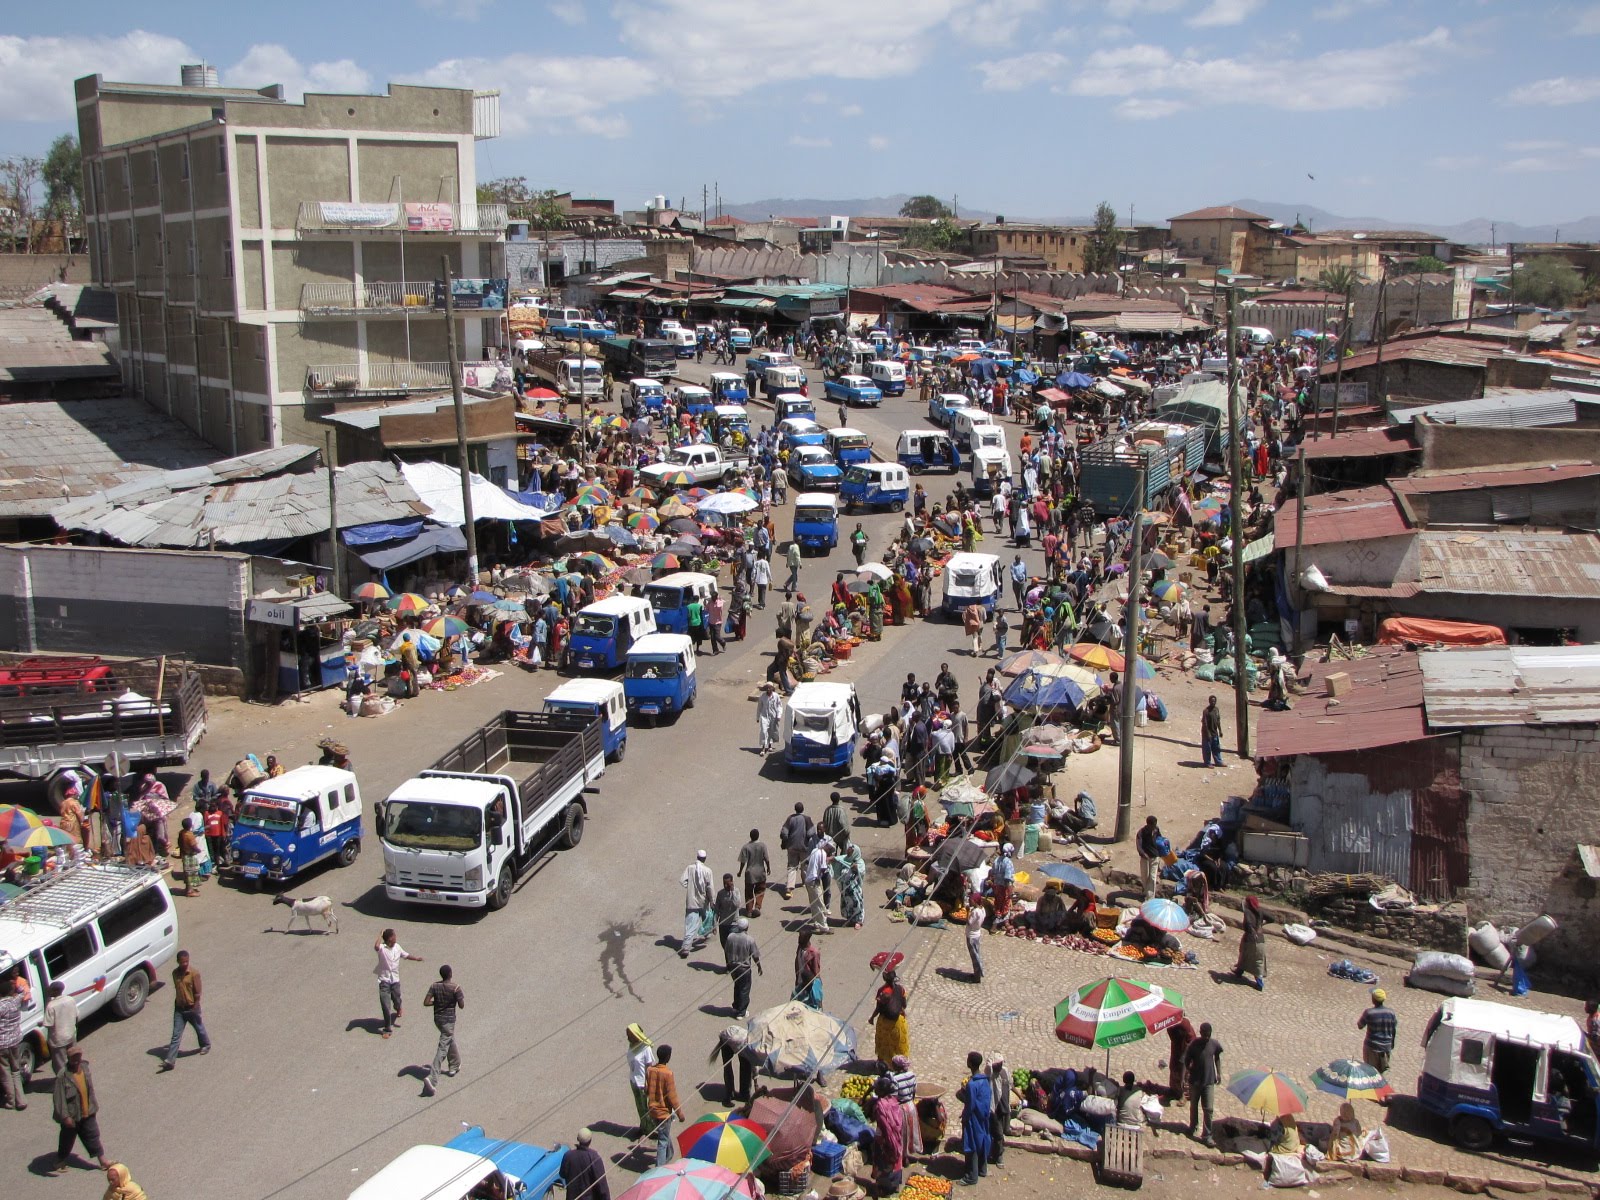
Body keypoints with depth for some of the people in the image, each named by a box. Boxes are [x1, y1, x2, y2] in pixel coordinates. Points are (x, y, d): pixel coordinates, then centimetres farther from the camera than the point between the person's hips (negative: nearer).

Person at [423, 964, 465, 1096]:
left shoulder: (435, 986, -4)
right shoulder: (455, 987, -18)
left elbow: (426, 1003, -7)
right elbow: (461, 1006, -14)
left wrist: (437, 1001, 9)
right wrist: (463, 997, 5)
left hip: (437, 1019, 6)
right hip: (448, 1020, -6)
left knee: (450, 1040, 29)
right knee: (443, 1049, -5)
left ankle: (454, 1067, 44)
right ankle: (432, 1079, -15)